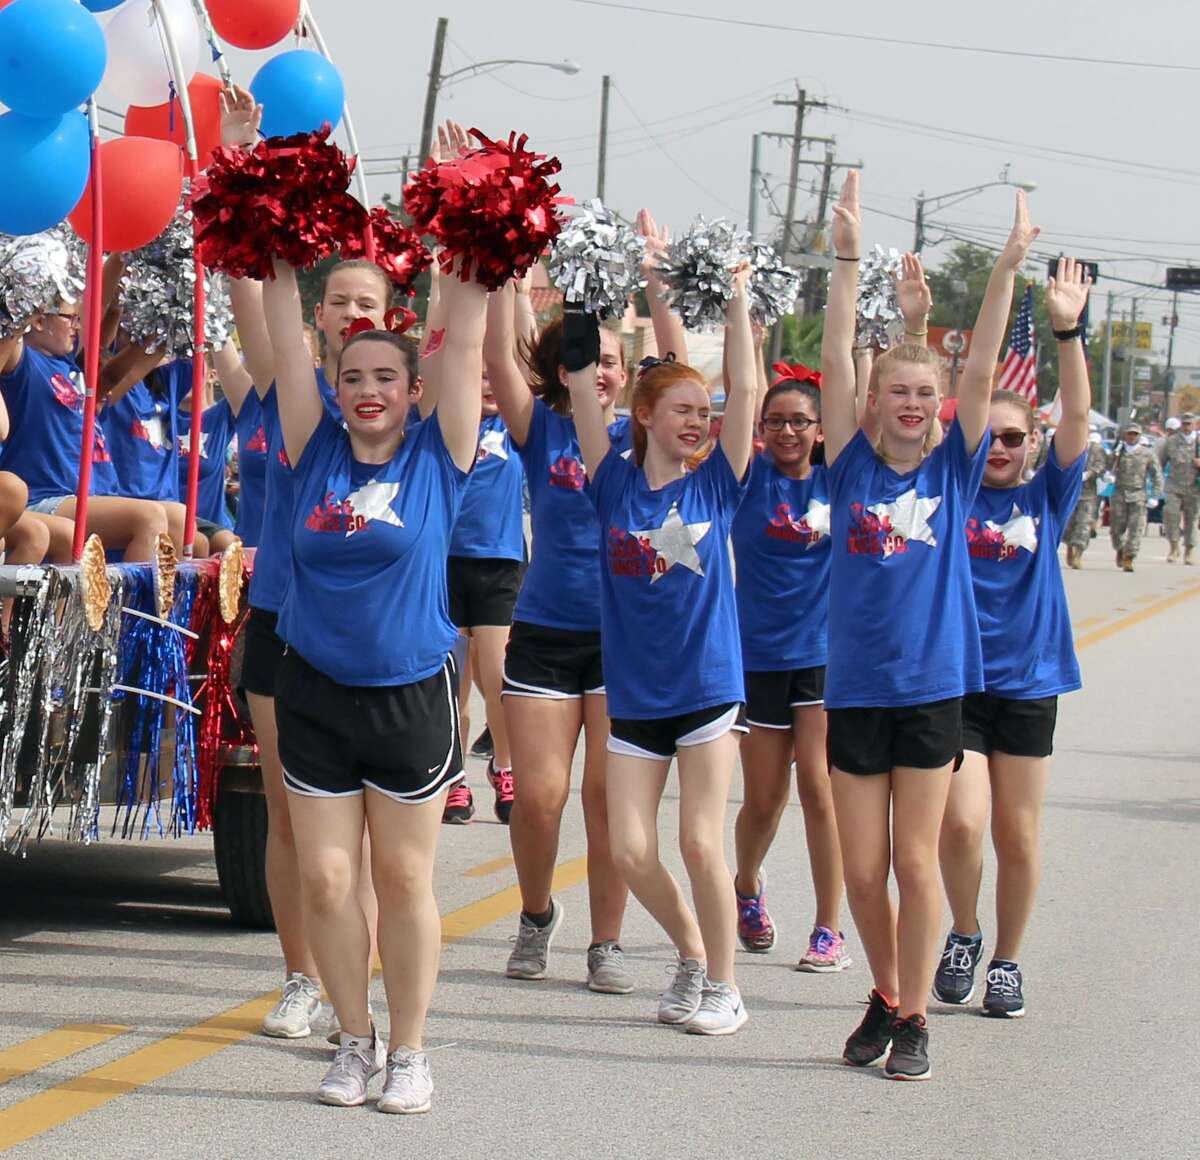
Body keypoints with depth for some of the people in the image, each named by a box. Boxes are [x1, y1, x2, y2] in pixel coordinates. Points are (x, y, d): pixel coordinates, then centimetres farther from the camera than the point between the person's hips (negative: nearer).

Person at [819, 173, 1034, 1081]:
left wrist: (1006, 272, -16)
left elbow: (982, 372, -7)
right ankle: (885, 996, 25)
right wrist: (848, 260, -16)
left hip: (933, 683, -1)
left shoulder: (954, 468, 2)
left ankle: (915, 1016, 10)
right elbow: (835, 363, -7)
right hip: (855, 683, 1)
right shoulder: (853, 465, 1)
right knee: (862, 868, 5)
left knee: (915, 860, 0)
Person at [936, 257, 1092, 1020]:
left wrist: (1068, 331, -19)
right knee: (961, 823, -12)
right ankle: (964, 934, 14)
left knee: (1018, 835, 6)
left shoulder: (1046, 498, 3)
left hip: (1028, 682, 1)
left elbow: (1077, 415, -8)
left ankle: (1007, 960, 23)